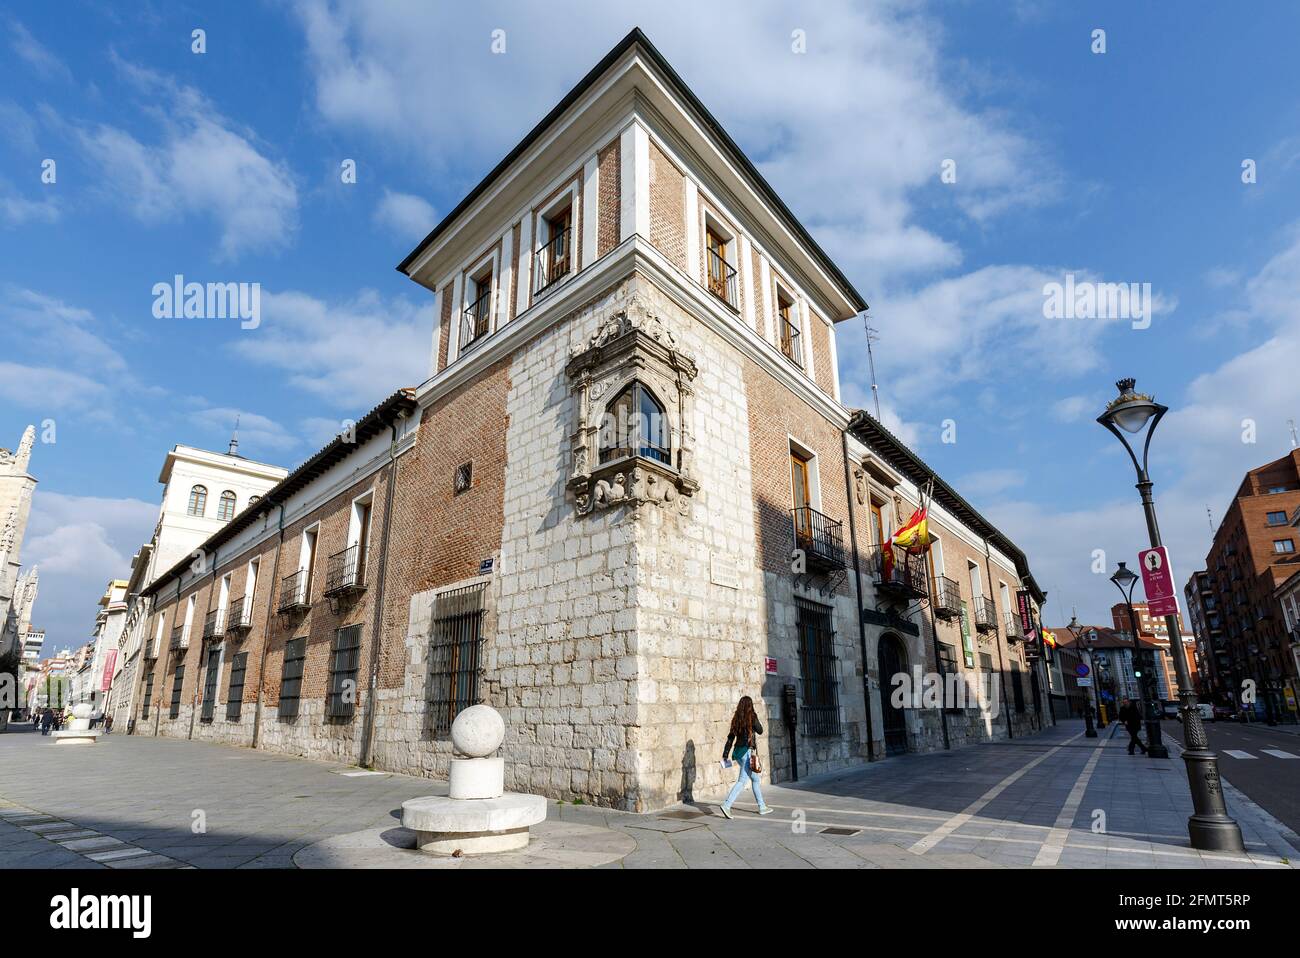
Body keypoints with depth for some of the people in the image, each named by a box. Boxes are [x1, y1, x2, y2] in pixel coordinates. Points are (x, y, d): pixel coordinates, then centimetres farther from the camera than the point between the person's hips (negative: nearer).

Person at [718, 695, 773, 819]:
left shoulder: (736, 718, 7)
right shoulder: (752, 716, -10)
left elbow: (730, 738, 7)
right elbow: (760, 731, 3)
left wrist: (725, 756, 9)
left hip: (738, 751, 7)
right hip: (747, 751, -7)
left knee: (755, 779, 18)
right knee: (742, 781, -6)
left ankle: (762, 807, 26)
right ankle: (726, 805, -16)